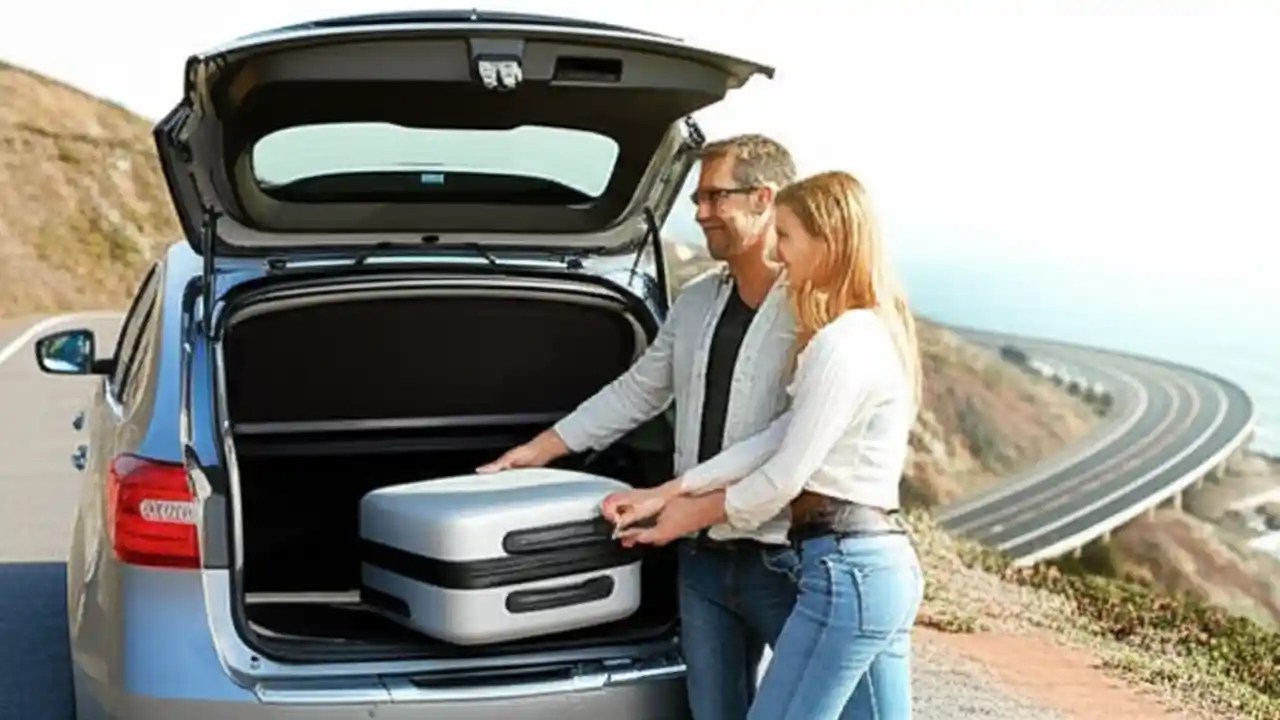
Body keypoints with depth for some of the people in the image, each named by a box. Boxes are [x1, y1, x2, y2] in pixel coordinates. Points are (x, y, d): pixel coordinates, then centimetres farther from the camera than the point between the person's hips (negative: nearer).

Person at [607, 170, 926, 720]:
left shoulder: (843, 343, -16)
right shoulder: (873, 332, 15)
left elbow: (786, 475, -14)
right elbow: (775, 439, 13)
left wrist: (694, 515, 3)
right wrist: (666, 493, 10)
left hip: (846, 571, -10)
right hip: (884, 565, 10)